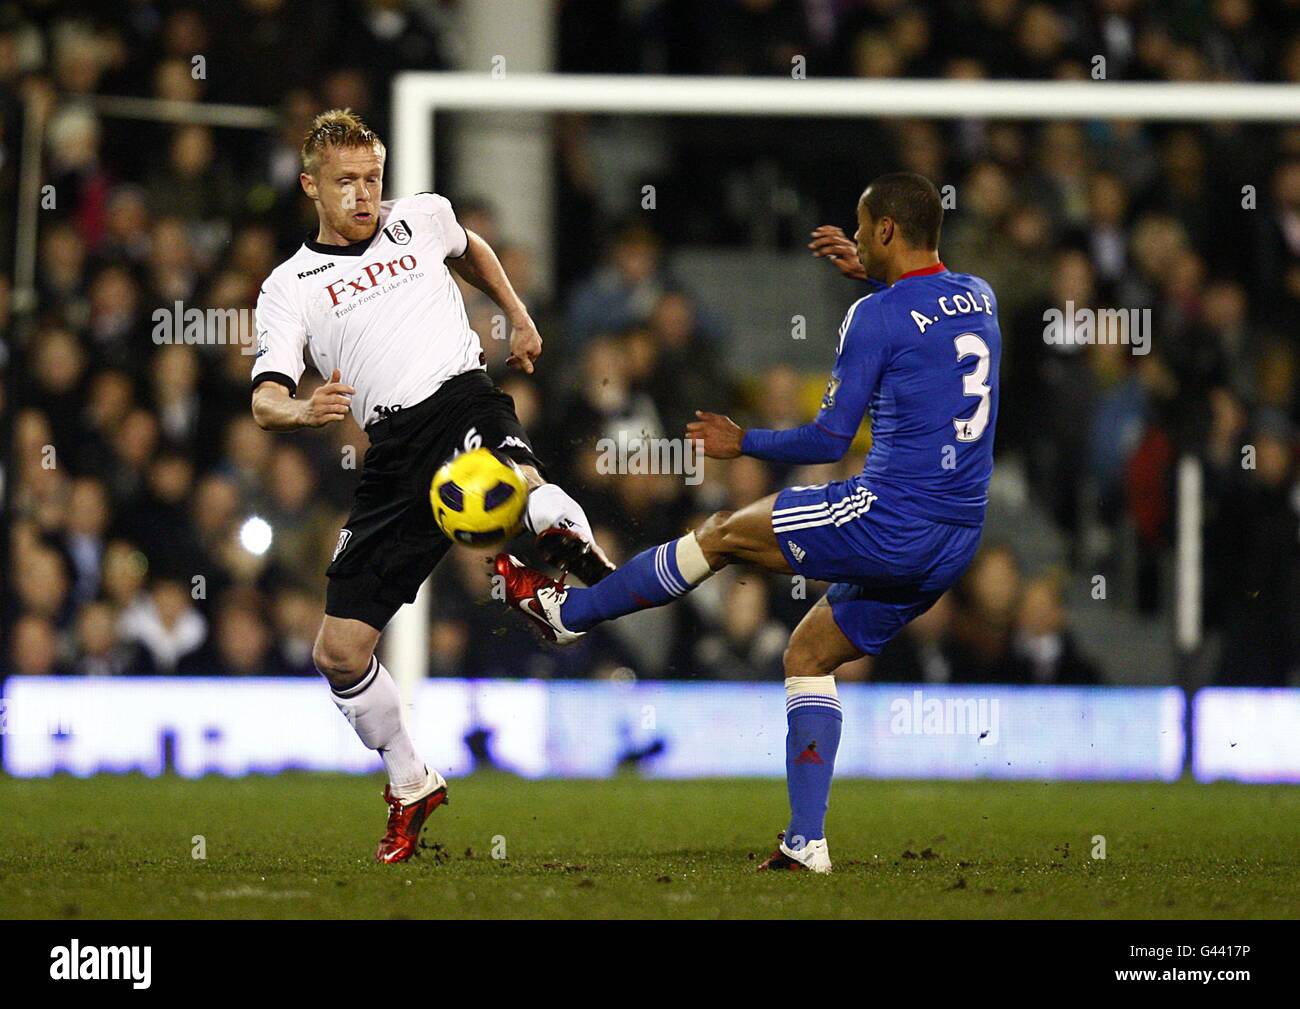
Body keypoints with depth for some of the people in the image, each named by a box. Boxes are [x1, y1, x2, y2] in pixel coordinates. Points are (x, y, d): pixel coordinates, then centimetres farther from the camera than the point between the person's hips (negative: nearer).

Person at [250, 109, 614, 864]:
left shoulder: (422, 217, 16)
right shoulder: (291, 286, 10)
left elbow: (469, 249, 42)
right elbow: (265, 401, -3)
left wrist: (519, 316, 30)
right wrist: (303, 410, -26)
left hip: (462, 398, -1)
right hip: (395, 453, 1)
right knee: (340, 652, 2)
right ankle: (412, 787, 21)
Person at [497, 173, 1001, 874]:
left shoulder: (876, 317, -11)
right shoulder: (980, 298, 11)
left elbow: (829, 440, -8)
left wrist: (744, 443, 7)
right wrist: (872, 276, 33)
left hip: (888, 520, -8)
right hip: (955, 547, 8)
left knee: (725, 533, 10)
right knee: (808, 654, 17)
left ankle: (568, 609, 26)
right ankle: (807, 843, 9)